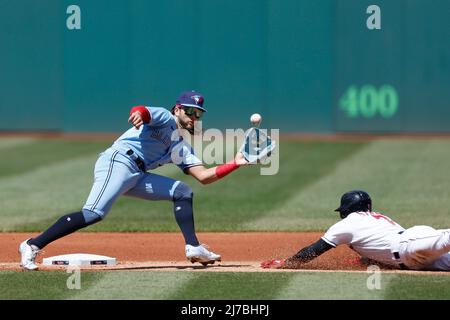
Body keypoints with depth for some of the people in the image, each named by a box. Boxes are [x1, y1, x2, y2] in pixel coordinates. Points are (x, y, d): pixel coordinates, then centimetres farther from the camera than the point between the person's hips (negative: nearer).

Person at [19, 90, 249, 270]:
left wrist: (235, 164, 10)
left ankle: (193, 249, 4)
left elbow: (204, 176, 18)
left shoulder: (182, 150, 26)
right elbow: (143, 112, -17)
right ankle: (32, 246, -24)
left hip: (136, 177, 9)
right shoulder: (165, 118, 5)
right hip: (117, 161, -9)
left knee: (182, 192, 8)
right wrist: (138, 113, -42)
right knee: (93, 214, -24)